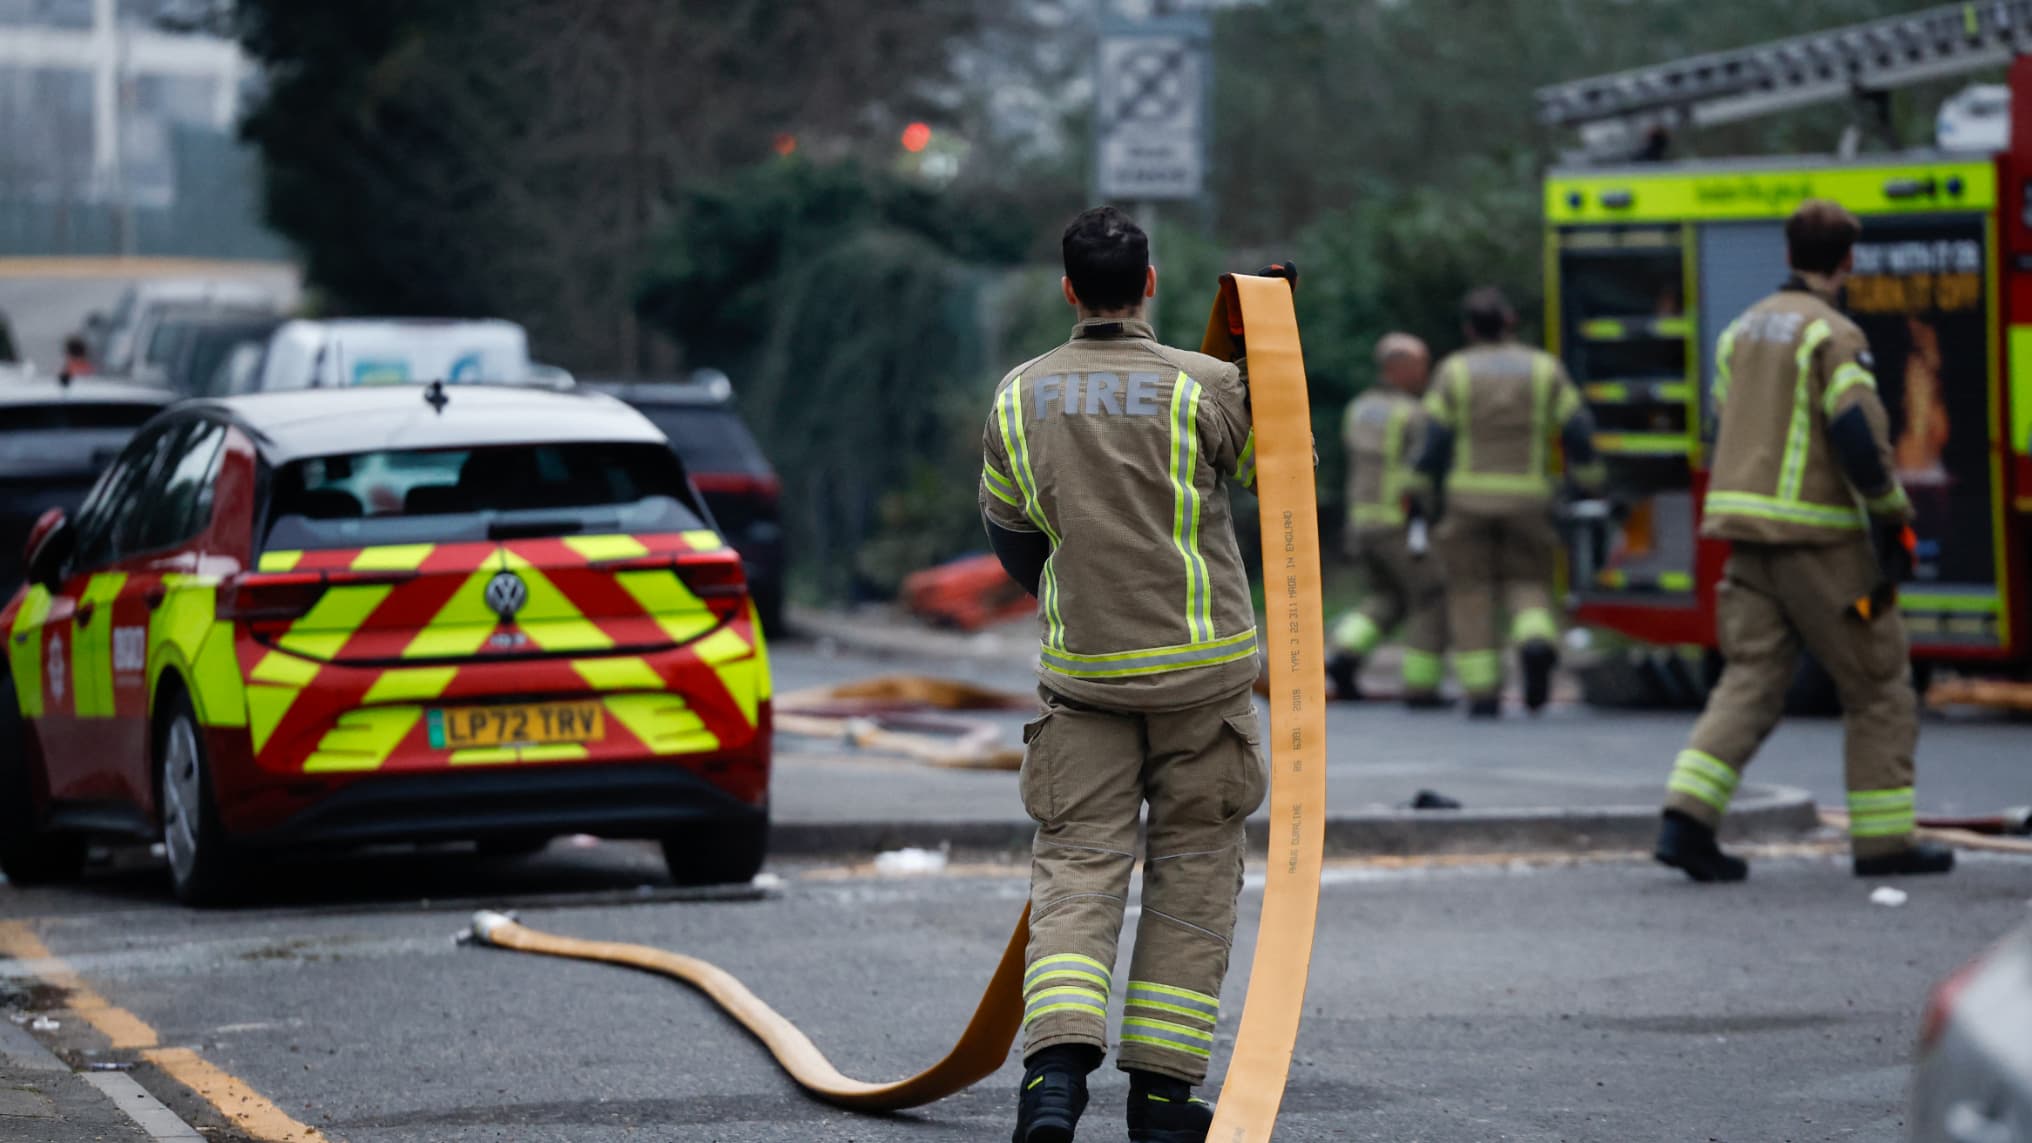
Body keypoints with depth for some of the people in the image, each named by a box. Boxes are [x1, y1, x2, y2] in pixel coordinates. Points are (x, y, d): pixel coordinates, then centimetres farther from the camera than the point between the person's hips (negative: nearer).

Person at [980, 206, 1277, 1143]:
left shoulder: (1019, 395, 3)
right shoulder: (1203, 386, -9)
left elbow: (1008, 530, 15)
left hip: (1080, 673, 2)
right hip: (1201, 664, -2)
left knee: (1077, 864, 2)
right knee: (1193, 872, 8)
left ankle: (1056, 1065, -19)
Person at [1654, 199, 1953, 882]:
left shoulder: (1744, 331, 13)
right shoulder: (1833, 334, -11)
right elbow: (1859, 434, -20)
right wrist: (1894, 522, -12)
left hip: (1747, 531, 7)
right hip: (1817, 536, -7)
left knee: (1751, 680, 5)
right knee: (1878, 684, 6)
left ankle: (1687, 819, -12)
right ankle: (1884, 841, 8)